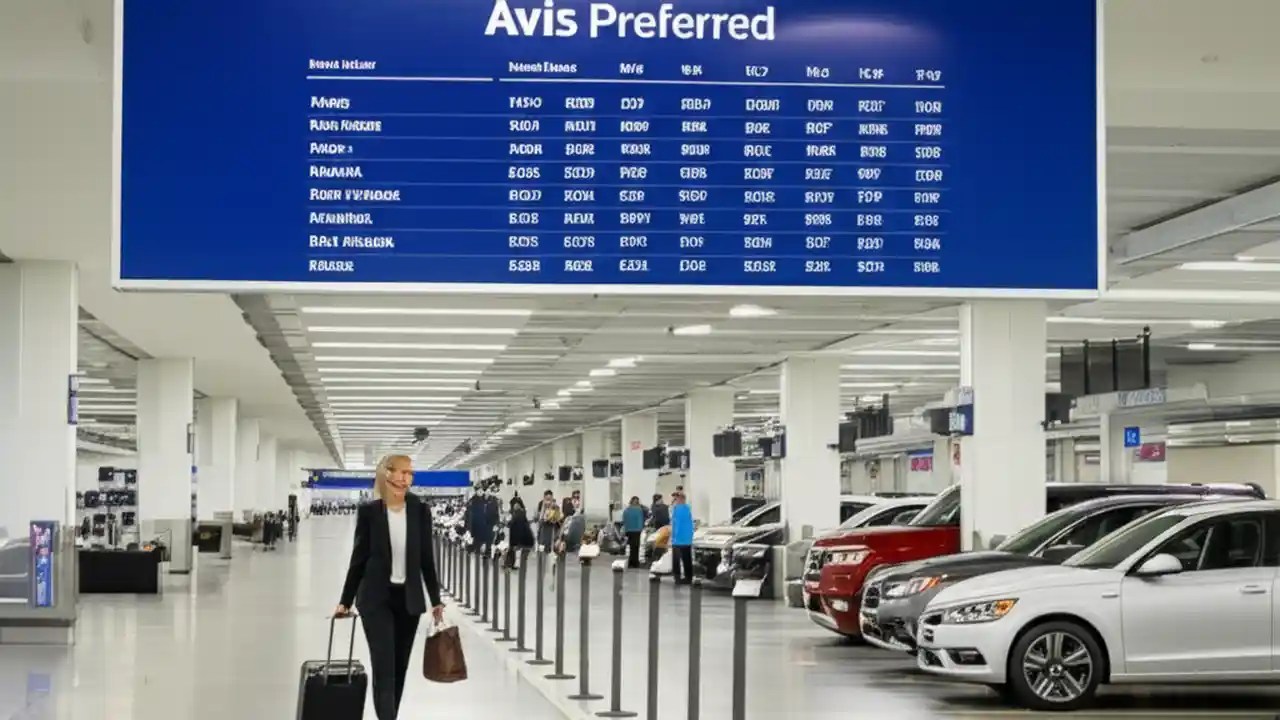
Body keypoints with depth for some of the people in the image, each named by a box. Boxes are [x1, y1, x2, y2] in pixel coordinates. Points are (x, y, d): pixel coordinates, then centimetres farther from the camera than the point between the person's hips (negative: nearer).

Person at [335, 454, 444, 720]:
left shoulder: (420, 511, 1)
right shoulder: (369, 512, -5)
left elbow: (426, 558, 5)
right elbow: (359, 558, 0)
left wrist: (436, 600, 3)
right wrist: (345, 601, 1)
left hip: (409, 599, 3)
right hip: (376, 599, -3)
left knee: (399, 667, 9)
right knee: (384, 666, -10)